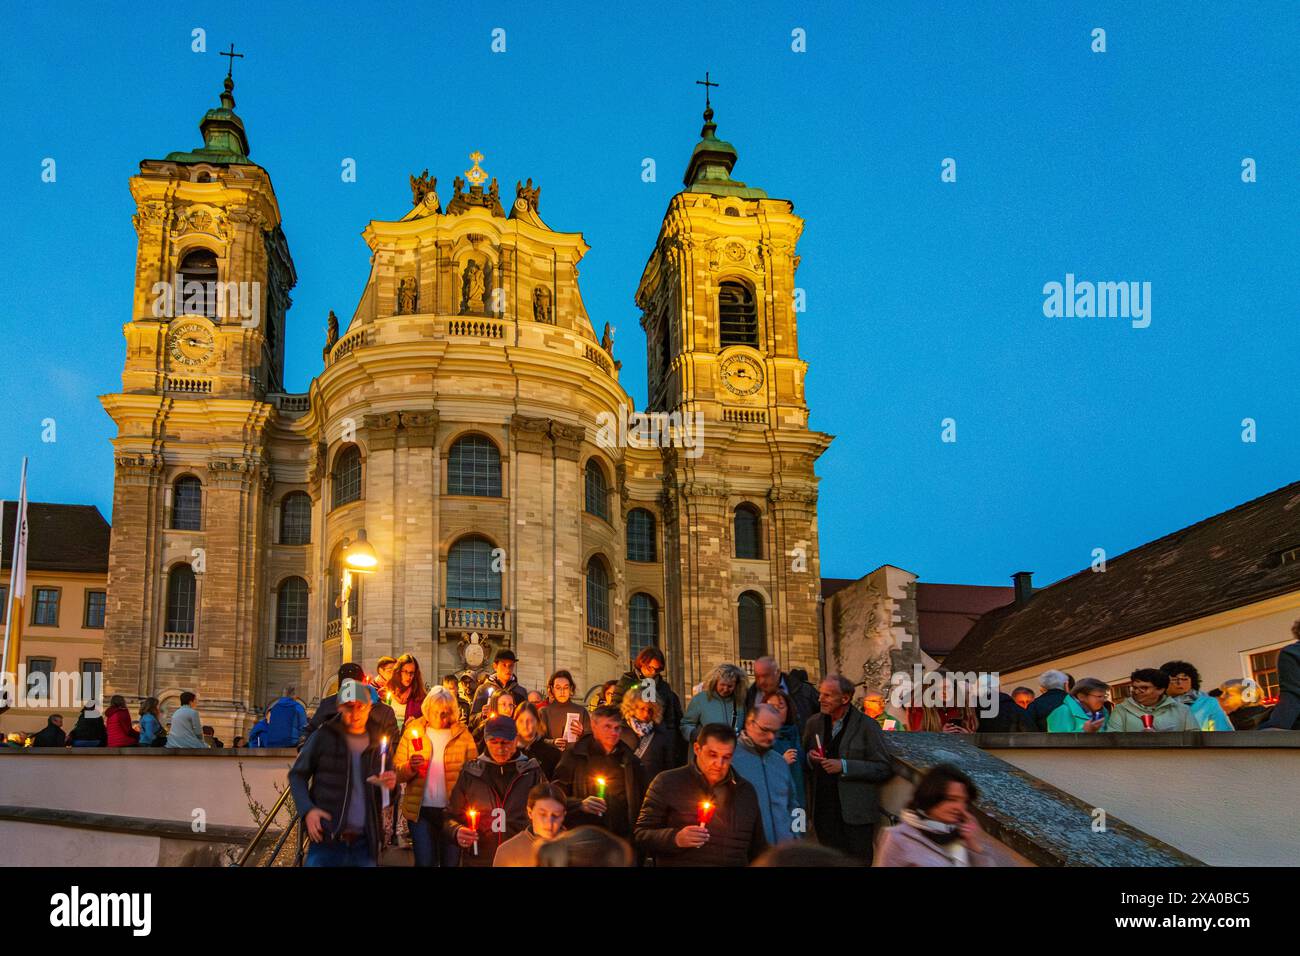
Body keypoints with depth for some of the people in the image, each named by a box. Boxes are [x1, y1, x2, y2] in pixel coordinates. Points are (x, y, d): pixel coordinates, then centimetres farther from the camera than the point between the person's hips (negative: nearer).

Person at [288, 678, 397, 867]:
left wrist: (390, 783, -5)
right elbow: (297, 775, 5)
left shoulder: (379, 741, 9)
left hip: (365, 843, 3)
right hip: (326, 839, -3)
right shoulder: (323, 737, 0)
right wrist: (307, 810, -9)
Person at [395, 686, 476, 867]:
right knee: (425, 862, -2)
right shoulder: (412, 731, 5)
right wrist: (410, 767, -18)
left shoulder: (462, 734, 3)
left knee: (451, 862, 6)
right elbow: (396, 772, 3)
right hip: (421, 810, 0)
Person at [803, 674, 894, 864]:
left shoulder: (867, 726, -8)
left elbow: (884, 768, -10)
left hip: (855, 812, -4)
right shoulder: (813, 723, 8)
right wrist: (810, 758, -4)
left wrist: (845, 766, -18)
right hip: (822, 810, 4)